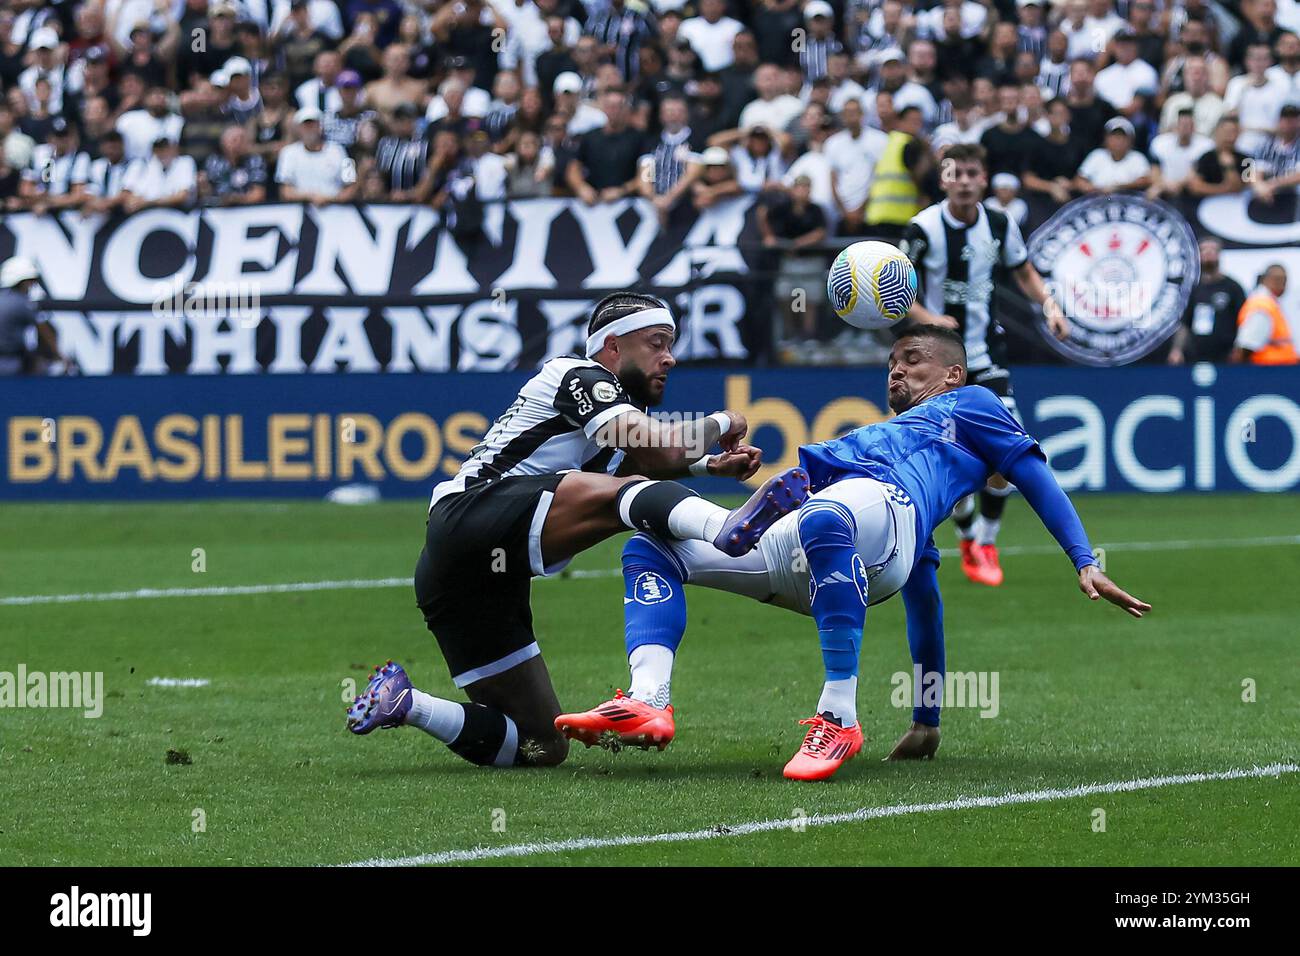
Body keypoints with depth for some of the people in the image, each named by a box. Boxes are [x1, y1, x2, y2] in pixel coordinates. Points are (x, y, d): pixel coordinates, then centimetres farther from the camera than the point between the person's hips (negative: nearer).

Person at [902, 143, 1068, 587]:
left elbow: (1025, 272, 15)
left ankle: (986, 538, 7)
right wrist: (928, 318, -20)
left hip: (986, 350, 3)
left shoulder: (1000, 224, -2)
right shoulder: (924, 228, -12)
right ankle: (968, 537, 22)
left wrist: (1049, 305, -2)